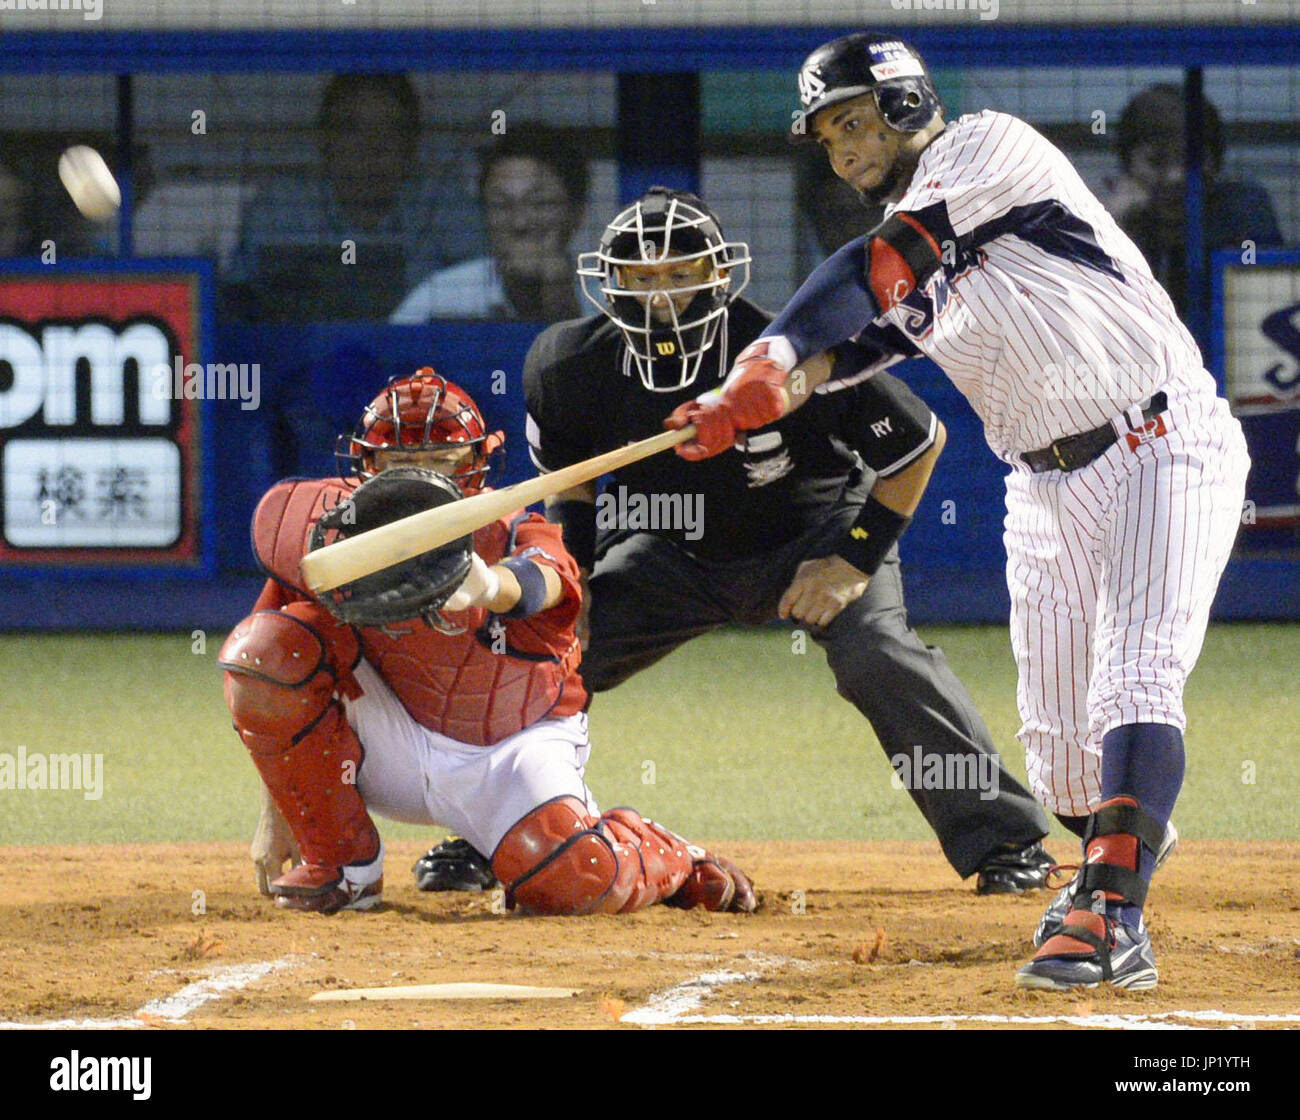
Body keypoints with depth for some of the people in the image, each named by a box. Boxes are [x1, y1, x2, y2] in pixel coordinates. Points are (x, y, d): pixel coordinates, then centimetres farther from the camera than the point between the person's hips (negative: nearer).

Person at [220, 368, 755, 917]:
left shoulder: (515, 536, -19)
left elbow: (538, 582, -46)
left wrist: (490, 586, -72)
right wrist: (276, 813, -9)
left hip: (512, 748, -3)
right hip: (393, 746, 3)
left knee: (575, 882, -31)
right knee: (259, 646, -21)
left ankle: (667, 858, 12)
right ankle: (341, 866, -6)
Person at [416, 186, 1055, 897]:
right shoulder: (573, 366, -20)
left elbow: (919, 444, -18)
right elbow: (568, 473, 4)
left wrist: (857, 559, -19)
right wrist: (570, 571, -6)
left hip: (812, 535, -4)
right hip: (673, 555, 4)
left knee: (878, 653, -28)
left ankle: (1005, 841, -18)